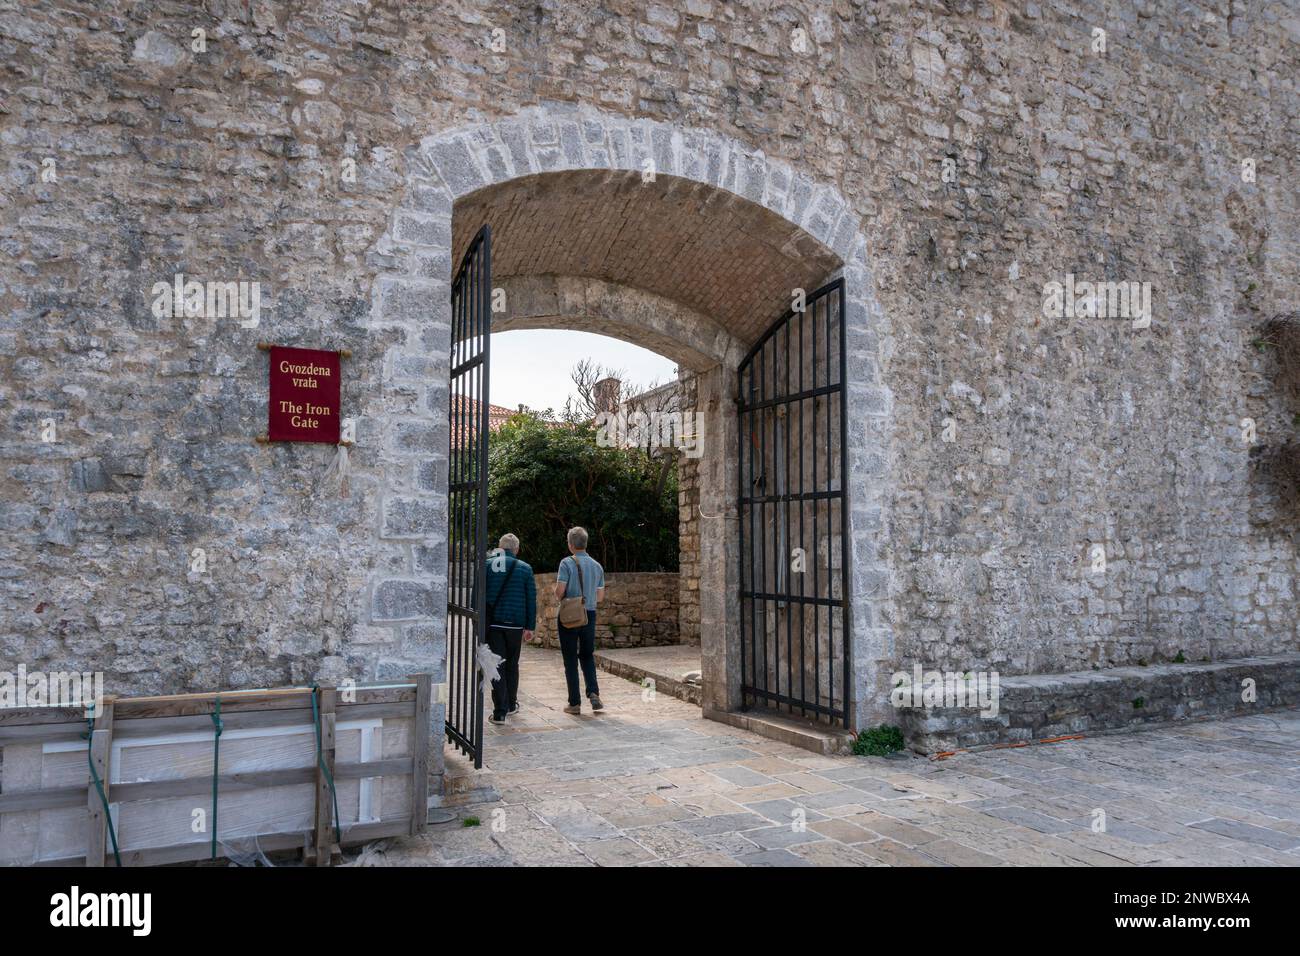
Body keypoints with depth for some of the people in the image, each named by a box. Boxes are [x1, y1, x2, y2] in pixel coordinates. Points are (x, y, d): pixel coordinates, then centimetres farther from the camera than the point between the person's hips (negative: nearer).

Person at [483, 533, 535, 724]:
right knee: (512, 665, 17)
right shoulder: (524, 568, 2)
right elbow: (531, 599, 1)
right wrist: (530, 626, 5)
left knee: (497, 666, 0)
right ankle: (511, 704, 29)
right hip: (515, 624, 1)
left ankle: (500, 712, -5)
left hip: (492, 623, -1)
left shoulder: (486, 565, 1)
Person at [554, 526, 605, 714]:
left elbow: (560, 591, -17)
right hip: (590, 614, 4)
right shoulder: (597, 566, 6)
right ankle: (594, 693, -2)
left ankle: (575, 703, 6)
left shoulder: (567, 563, -11)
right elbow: (600, 597, 9)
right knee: (587, 655, 17)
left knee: (570, 659, 4)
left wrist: (559, 595, 5)